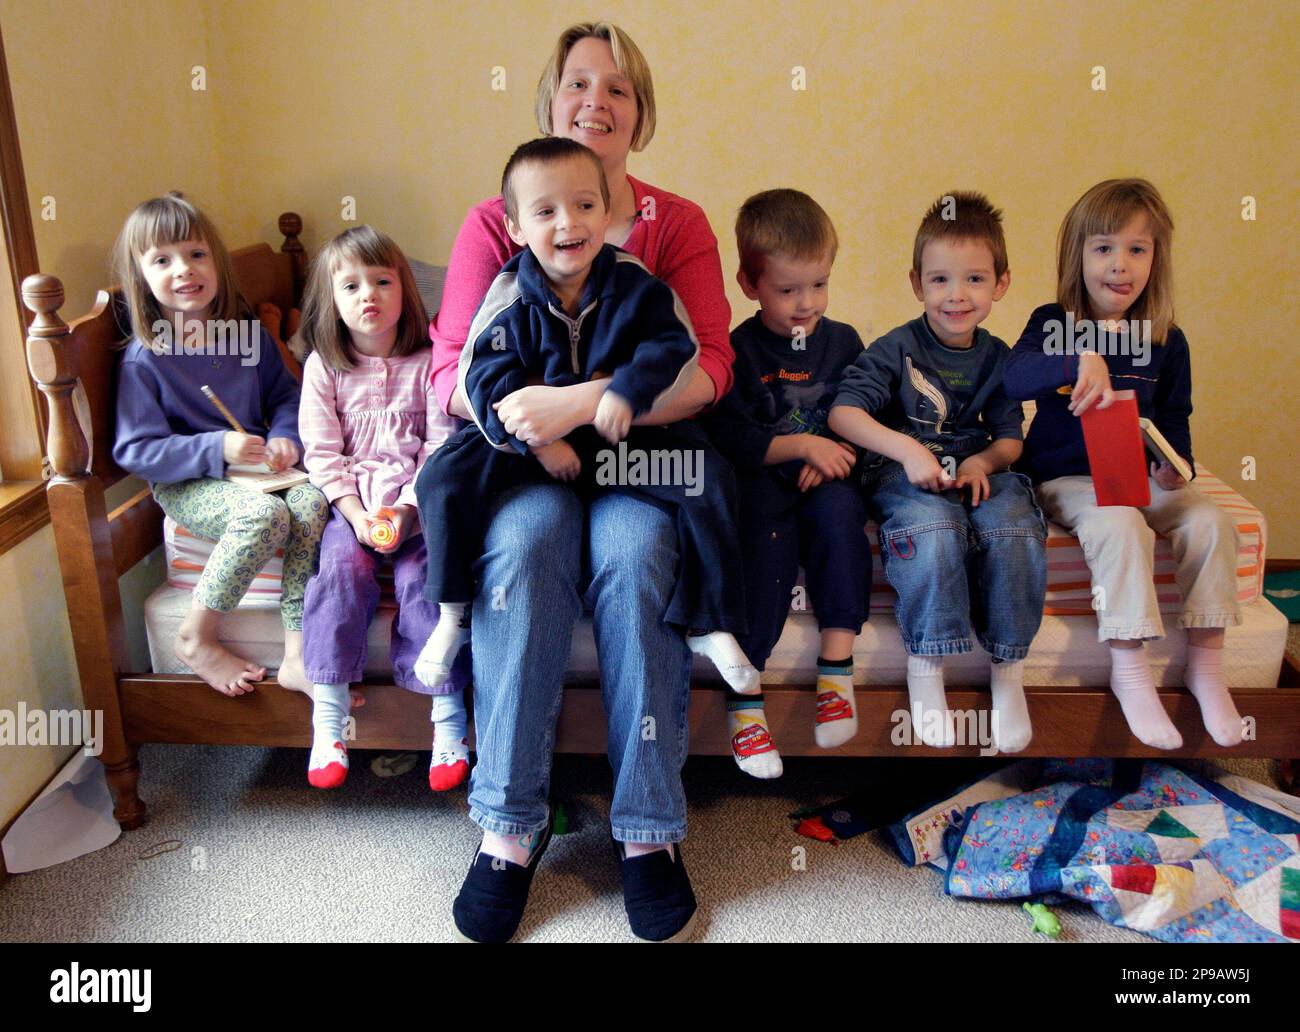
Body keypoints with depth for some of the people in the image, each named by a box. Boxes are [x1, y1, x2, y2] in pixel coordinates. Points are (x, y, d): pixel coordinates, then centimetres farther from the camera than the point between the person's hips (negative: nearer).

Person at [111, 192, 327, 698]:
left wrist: (285, 437, -6)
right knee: (265, 514, -34)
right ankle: (197, 638, -13)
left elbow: (285, 395, 16)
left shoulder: (247, 333, 5)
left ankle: (298, 654, -23)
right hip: (187, 485, -4)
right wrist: (216, 449, -21)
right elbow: (135, 450, -9)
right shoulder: (145, 359, -8)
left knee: (311, 500, -28)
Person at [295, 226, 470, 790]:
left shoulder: (426, 363, 4)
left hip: (417, 502, -1)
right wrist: (356, 513, -12)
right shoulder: (323, 367, 8)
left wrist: (407, 510, -15)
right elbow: (322, 452, 2)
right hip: (351, 502, 1)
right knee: (342, 567, -25)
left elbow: (441, 447, -2)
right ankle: (328, 720, -20)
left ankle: (448, 717, -17)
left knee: (423, 574, -24)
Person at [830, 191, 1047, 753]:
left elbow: (1009, 436, 12)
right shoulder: (896, 349, -1)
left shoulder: (998, 358, 12)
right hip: (906, 476, -3)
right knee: (934, 530, -37)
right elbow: (842, 411, -10)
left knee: (1015, 531, -29)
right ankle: (925, 670, -19)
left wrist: (984, 461, -13)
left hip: (977, 472, 4)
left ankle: (1008, 673, -10)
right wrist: (907, 449, -22)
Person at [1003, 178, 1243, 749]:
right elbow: (1014, 375, -26)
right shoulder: (1054, 322, -4)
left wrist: (1175, 464, -8)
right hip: (1066, 477, -4)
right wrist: (1079, 360, -45)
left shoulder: (1167, 341, 8)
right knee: (1121, 527, -33)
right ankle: (1129, 669, -22)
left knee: (1211, 522, -20)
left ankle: (1205, 664, -6)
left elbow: (1174, 417, 15)